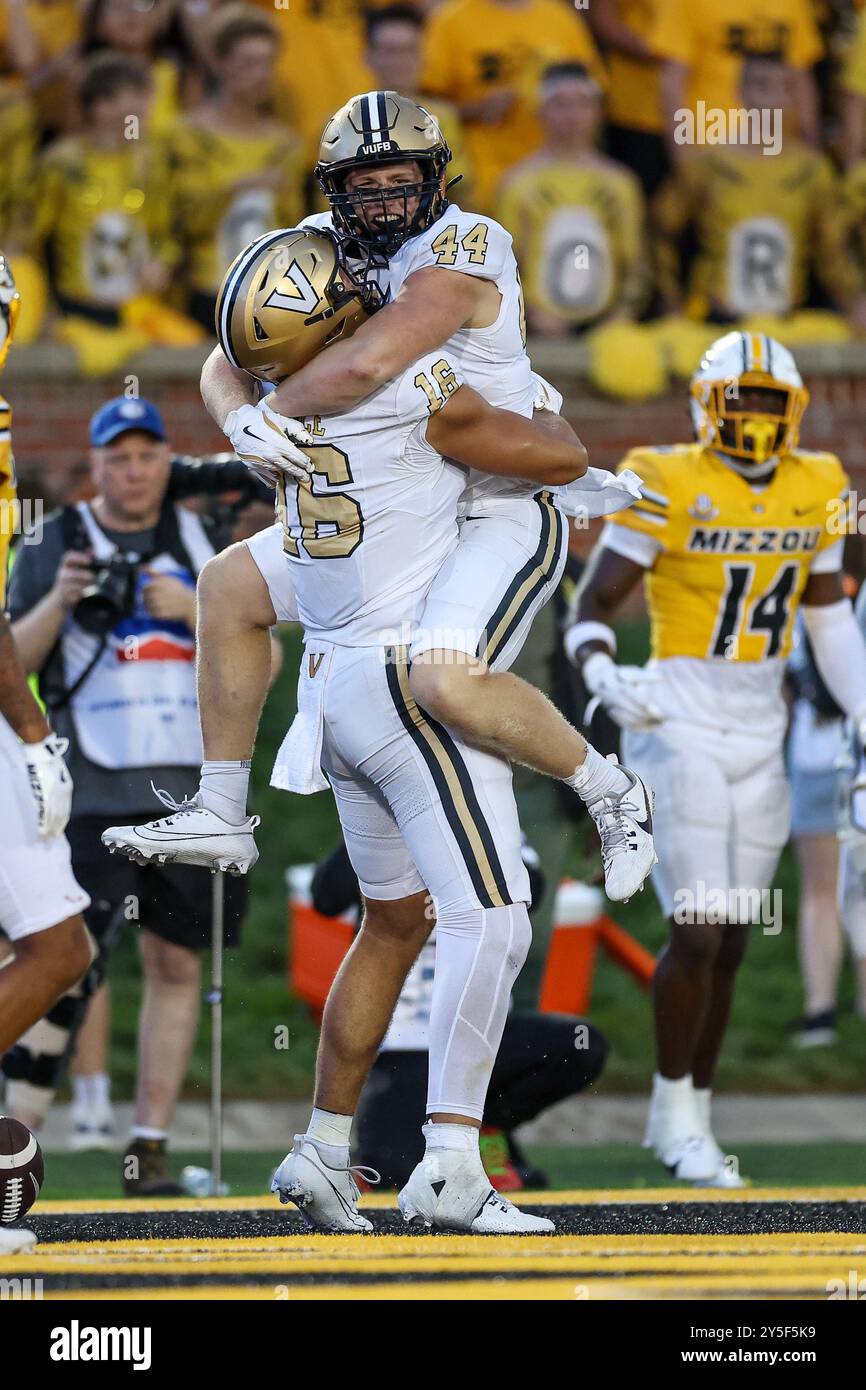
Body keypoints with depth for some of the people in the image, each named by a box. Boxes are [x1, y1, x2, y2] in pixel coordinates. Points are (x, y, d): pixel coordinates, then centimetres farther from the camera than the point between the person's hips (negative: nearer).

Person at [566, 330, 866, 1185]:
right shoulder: (667, 487, -11)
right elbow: (591, 609, -8)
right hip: (682, 723, -5)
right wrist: (604, 677, -27)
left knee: (731, 940, 8)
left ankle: (692, 1113, 19)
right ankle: (676, 1113, 5)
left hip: (761, 731, 5)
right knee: (699, 929, -10)